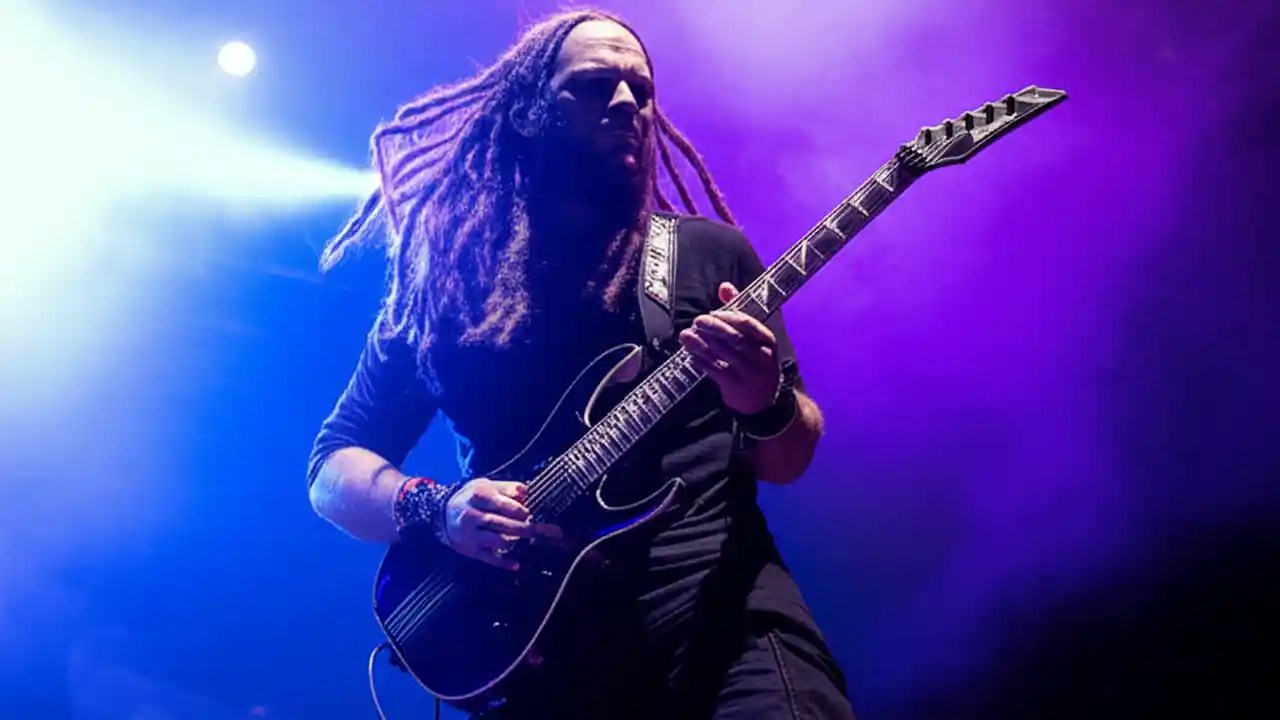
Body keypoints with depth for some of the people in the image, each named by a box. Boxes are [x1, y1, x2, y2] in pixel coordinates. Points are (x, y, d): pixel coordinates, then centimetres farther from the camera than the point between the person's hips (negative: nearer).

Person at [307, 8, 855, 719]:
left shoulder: (709, 251, 7)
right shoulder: (446, 276, 8)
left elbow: (788, 461, 9)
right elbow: (333, 465, 10)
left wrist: (766, 407, -14)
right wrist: (436, 509, -11)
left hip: (719, 609, 0)